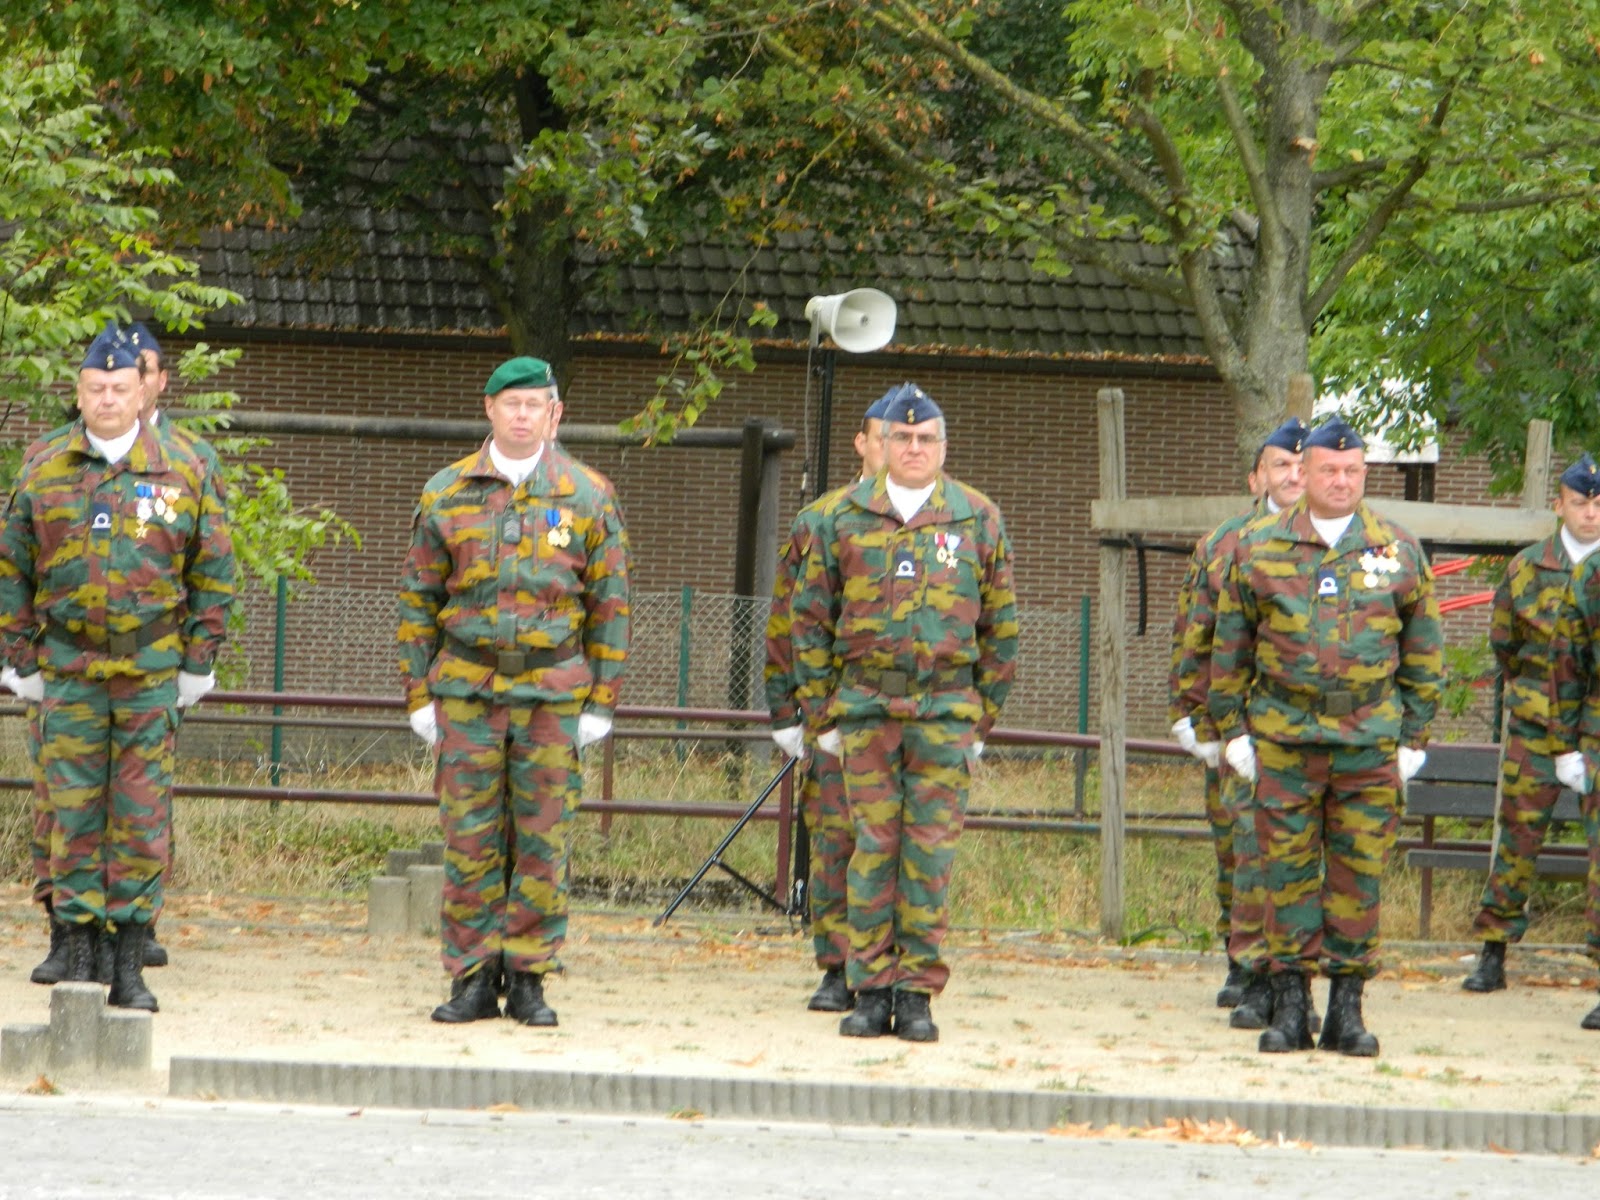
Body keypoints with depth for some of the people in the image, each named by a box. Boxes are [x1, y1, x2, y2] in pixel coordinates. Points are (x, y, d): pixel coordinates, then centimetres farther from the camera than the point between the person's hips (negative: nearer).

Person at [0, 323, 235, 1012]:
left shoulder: (183, 473, 2)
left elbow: (213, 574, 7)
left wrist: (198, 664, 4)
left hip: (152, 671, -1)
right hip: (69, 670, 1)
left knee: (142, 819, 0)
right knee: (74, 814, 0)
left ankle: (130, 970, 4)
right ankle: (77, 958, 5)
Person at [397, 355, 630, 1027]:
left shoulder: (587, 496, 4)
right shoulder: (447, 494, 6)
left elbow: (610, 605, 6)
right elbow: (418, 599, 9)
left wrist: (601, 701, 1)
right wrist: (419, 694, 3)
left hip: (553, 692, 0)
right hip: (466, 688, 0)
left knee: (542, 839, 0)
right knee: (468, 838, -1)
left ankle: (528, 980, 8)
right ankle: (473, 979, 6)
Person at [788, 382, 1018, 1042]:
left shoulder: (977, 519, 7)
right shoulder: (845, 517, 6)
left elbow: (1001, 625, 10)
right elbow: (809, 616, 9)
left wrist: (983, 716, 6)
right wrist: (821, 713, 5)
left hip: (945, 708, 0)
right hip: (866, 707, 0)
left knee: (931, 850, -1)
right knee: (872, 845, 0)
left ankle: (918, 993, 3)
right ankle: (870, 990, 5)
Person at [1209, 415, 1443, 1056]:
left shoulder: (1399, 552, 7)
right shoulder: (1258, 550, 5)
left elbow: (1423, 651, 11)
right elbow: (1230, 647, 10)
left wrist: (1414, 735, 7)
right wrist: (1232, 728, 5)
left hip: (1370, 738, 0)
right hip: (1283, 735, 0)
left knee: (1360, 872, 2)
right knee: (1287, 869, 1)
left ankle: (1347, 1008, 9)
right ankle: (1289, 1005, 7)